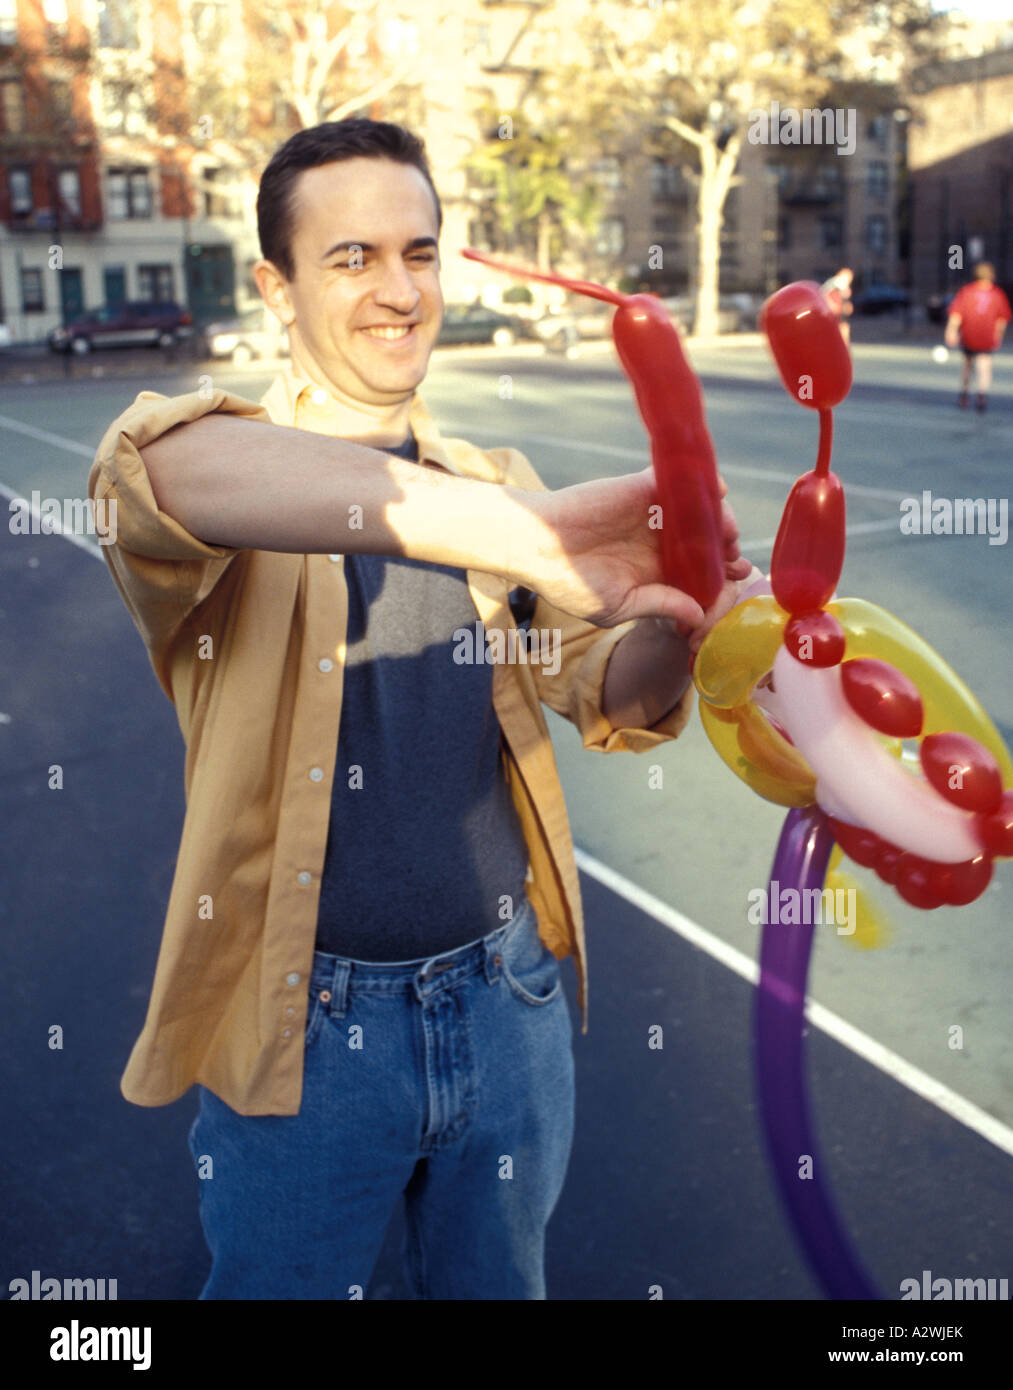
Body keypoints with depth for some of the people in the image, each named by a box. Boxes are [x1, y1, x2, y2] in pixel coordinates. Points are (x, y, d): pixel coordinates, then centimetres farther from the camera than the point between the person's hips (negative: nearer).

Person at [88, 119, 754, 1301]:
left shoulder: (496, 484, 6)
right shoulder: (222, 468, -10)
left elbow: (609, 697, 0)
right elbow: (161, 466, -36)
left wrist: (669, 629, -24)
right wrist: (519, 534, -47)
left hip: (506, 998, 4)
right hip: (301, 1029, -4)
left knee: (498, 1280, 23)